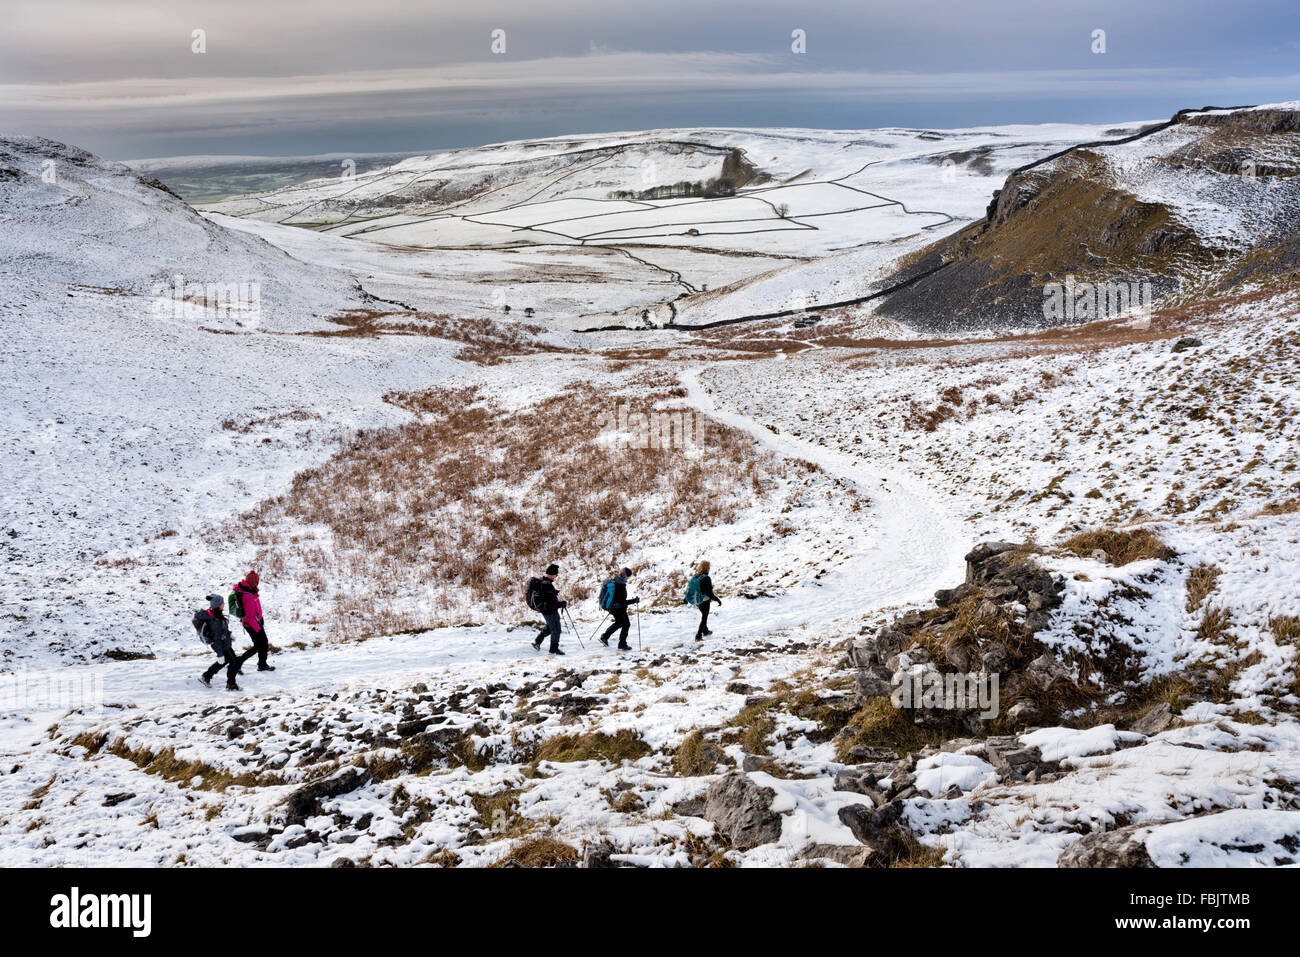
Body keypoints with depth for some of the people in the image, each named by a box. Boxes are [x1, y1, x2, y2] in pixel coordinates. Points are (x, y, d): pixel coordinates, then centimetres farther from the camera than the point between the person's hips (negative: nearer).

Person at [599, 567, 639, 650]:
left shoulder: (612, 580, -2)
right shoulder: (621, 586, -28)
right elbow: (622, 602, -26)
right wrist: (634, 601, -18)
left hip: (609, 606, 8)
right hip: (618, 608, -8)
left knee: (619, 622, 29)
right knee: (626, 624, 9)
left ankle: (605, 637, 27)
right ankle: (622, 645, 14)